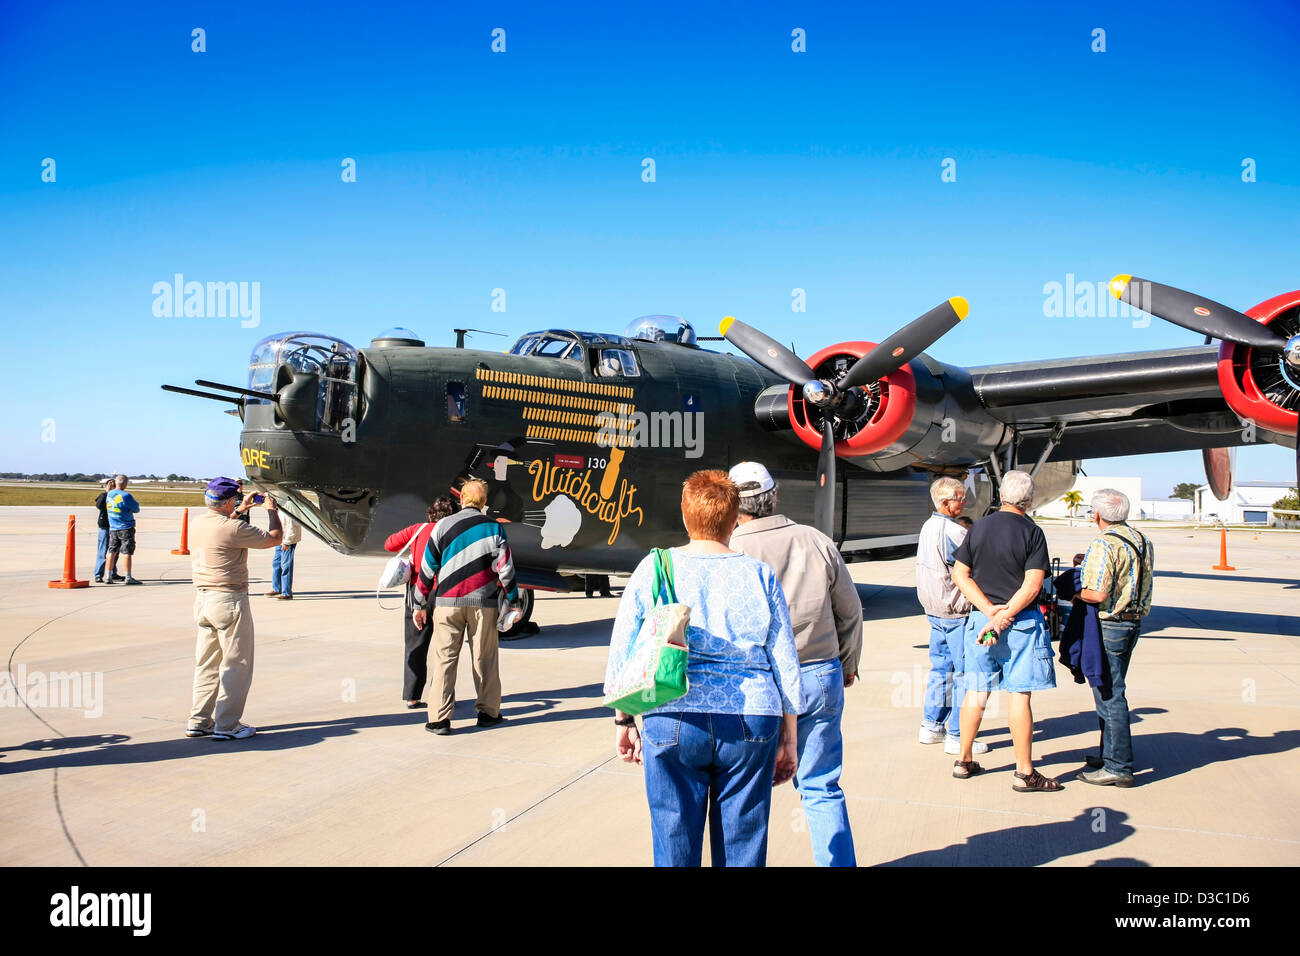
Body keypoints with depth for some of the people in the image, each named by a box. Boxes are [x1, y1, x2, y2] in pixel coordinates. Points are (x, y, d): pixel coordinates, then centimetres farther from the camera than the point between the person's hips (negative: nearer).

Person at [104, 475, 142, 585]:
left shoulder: (109, 494, 6)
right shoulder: (125, 496, -15)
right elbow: (136, 509, -7)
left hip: (112, 528, 6)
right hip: (126, 527, -6)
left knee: (112, 552, 10)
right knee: (127, 552, -3)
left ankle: (108, 577, 12)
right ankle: (128, 578, -2)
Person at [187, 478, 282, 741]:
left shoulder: (197, 524, 7)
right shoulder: (234, 528, -18)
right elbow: (274, 538, -8)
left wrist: (240, 510, 34)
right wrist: (272, 510, 8)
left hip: (202, 598, 8)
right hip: (229, 600, -8)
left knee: (206, 664, 16)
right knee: (236, 665, 2)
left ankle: (199, 721, 22)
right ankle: (226, 726, 5)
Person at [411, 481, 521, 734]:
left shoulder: (444, 526, 3)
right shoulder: (493, 528, 2)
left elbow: (427, 568, 4)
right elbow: (505, 568, -1)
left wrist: (420, 604, 11)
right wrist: (514, 601, 10)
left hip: (447, 602, 0)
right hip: (482, 603, 0)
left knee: (445, 659, 3)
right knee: (485, 659, 10)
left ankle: (440, 719, 1)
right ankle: (488, 712, 17)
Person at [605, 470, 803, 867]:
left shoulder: (654, 569, 2)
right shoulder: (760, 575, 4)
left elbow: (622, 655, 5)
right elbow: (785, 664, 6)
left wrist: (624, 720, 16)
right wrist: (790, 738, 13)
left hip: (673, 723, 0)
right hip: (751, 725, 1)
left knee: (675, 846, 10)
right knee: (742, 846, 11)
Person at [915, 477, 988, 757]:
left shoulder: (928, 526, 10)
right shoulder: (954, 531, -19)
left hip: (935, 609, 9)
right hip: (956, 611, -9)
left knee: (940, 668, 17)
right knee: (964, 673, -1)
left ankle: (931, 726, 25)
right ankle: (957, 737, 4)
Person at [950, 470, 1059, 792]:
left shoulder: (979, 528, 5)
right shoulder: (1032, 532, -7)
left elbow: (959, 574, 2)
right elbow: (1032, 586, -15)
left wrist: (990, 610, -6)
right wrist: (1003, 616, -13)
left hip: (979, 619, 4)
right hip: (1021, 622, -4)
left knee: (976, 692, 12)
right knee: (1019, 696, 0)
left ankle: (964, 761, 21)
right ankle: (1025, 773, 6)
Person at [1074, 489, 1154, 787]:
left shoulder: (1104, 545, -18)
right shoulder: (1143, 541, 9)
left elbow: (1097, 594, -24)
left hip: (1108, 626, -9)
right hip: (1134, 622, 9)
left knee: (1109, 695, -3)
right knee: (1112, 691, 20)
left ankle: (1118, 767, 2)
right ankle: (1111, 754, 30)